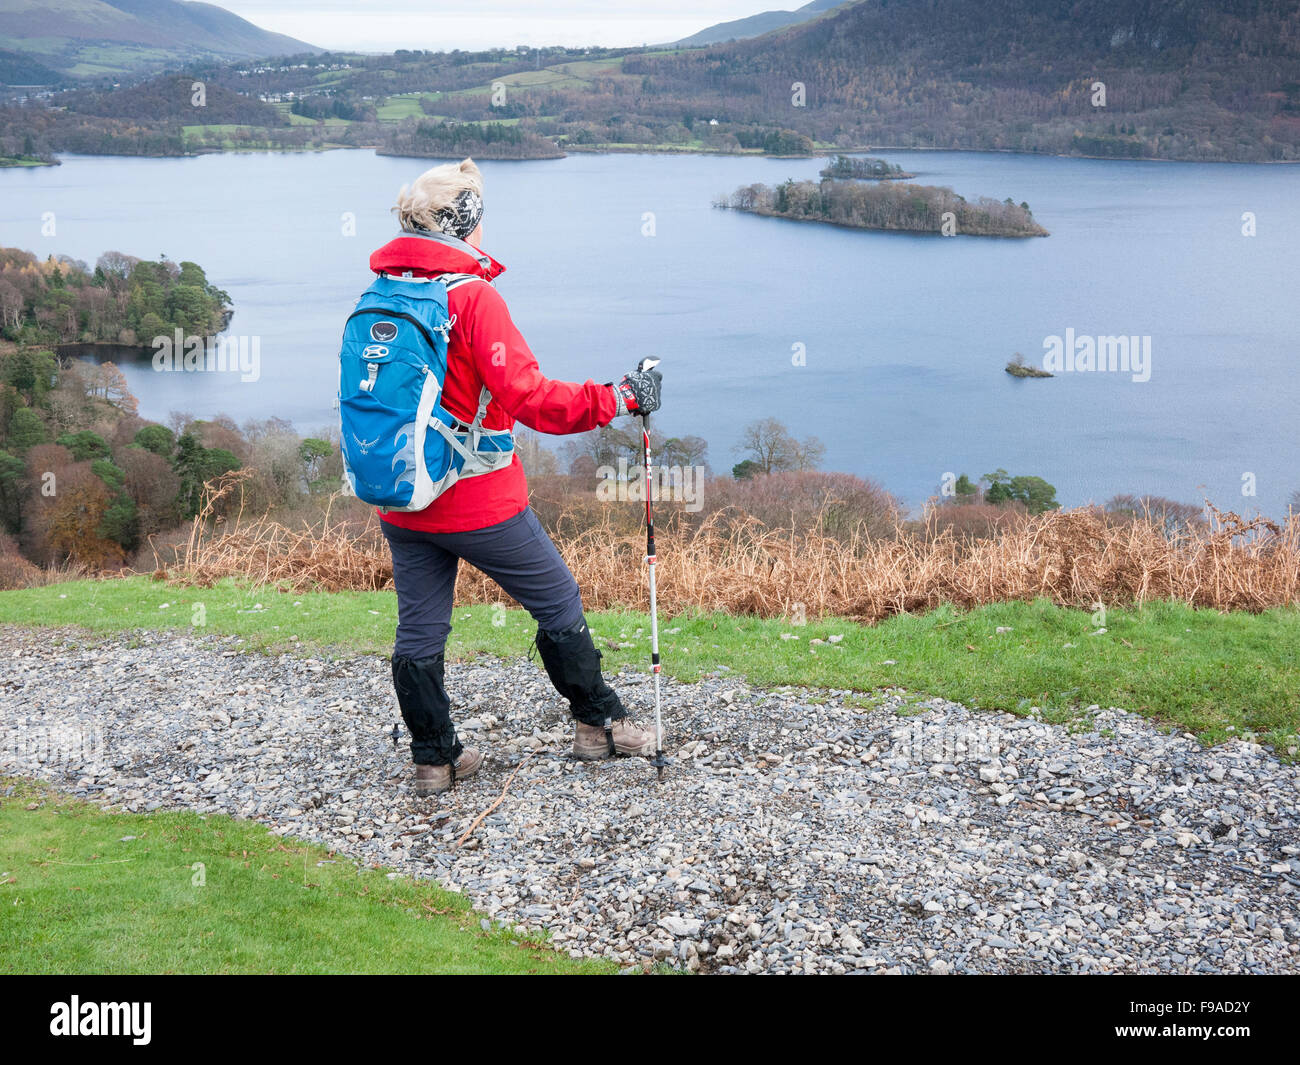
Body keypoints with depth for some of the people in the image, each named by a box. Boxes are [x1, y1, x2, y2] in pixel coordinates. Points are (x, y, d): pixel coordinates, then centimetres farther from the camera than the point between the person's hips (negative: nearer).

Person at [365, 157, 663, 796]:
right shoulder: (472, 294, -16)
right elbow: (529, 398, -23)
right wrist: (620, 398, -16)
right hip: (480, 501, -6)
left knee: (419, 631, 12)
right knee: (557, 603, 11)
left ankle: (434, 760, 22)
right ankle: (599, 724, 23)